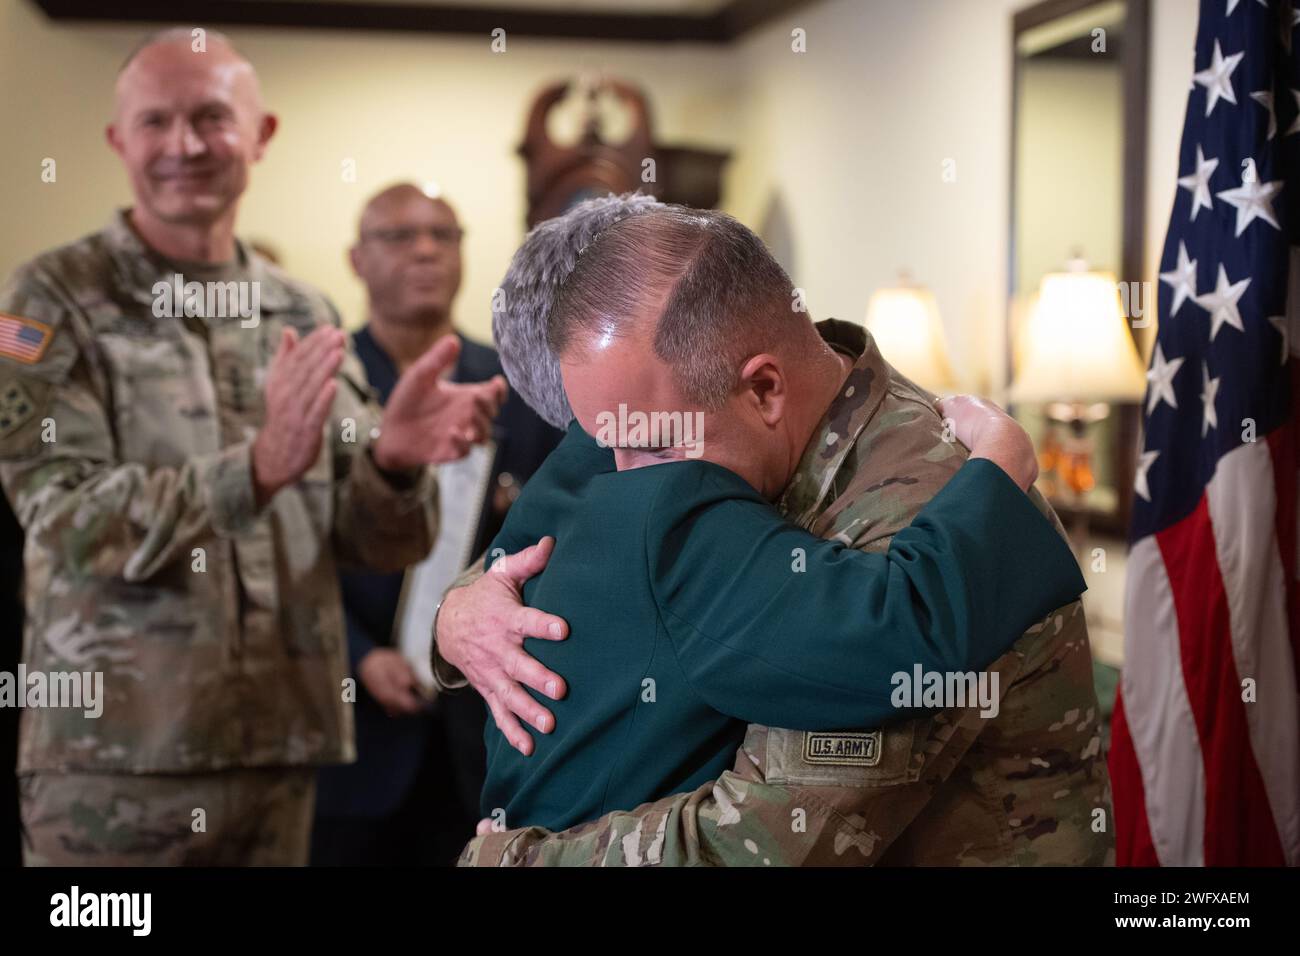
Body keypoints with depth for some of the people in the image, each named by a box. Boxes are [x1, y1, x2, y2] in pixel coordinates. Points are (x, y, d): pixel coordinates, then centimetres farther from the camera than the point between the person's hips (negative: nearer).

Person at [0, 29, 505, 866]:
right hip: (113, 760, -4)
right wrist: (259, 467, -28)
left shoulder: (305, 316, 8)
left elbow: (376, 544, 5)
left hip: (279, 749, 4)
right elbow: (68, 520, -14)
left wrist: (395, 461, -18)